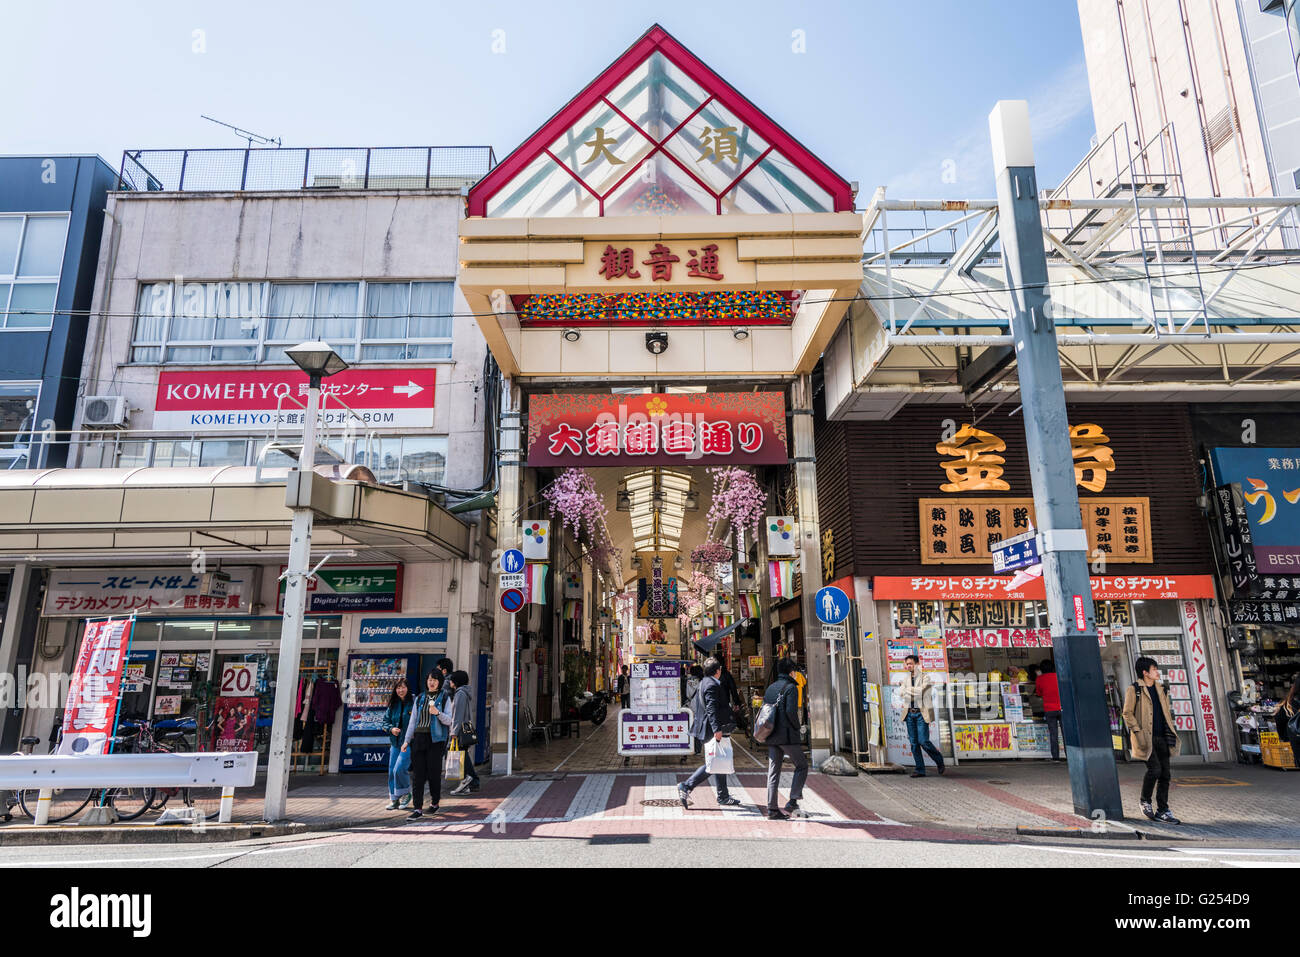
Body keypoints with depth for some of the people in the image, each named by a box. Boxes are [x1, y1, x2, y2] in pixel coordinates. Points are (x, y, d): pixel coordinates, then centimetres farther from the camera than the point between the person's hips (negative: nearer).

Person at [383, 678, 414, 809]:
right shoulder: (393, 704, 9)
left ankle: (406, 793, 9)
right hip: (395, 743, 6)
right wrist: (391, 729, -4)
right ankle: (394, 800, 20)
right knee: (392, 771, 8)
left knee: (399, 769, -15)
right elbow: (386, 720, 17)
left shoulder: (414, 702, -9)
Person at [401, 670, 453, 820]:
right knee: (418, 774, -2)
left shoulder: (444, 698, 5)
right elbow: (413, 721, 17)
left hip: (435, 739, -3)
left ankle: (435, 803, 20)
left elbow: (449, 720, -1)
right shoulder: (420, 699, 15)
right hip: (419, 738, 3)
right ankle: (417, 808, -2)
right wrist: (407, 740, 9)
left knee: (434, 772, -1)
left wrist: (438, 713, -20)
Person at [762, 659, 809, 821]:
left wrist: (769, 729, 14)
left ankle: (772, 809, 6)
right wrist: (797, 729, -4)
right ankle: (792, 802, -2)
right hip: (787, 736, -7)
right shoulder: (791, 687, -7)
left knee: (773, 772, 8)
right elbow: (791, 711, -18)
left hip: (772, 736, 7)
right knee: (802, 766, 8)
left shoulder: (770, 688, 14)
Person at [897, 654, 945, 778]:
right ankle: (920, 770, 9)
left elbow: (921, 691, -17)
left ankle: (940, 761, 14)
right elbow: (900, 696, 5)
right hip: (910, 713, 5)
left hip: (921, 713, -5)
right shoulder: (907, 679, 14)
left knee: (923, 741, -10)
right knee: (913, 743, 3)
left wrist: (907, 689, -7)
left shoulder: (925, 677, -2)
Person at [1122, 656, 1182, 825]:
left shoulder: (1160, 689, 16)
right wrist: (1138, 732, -14)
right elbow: (1127, 713, -6)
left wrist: (1170, 731, 13)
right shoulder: (1134, 689, -5)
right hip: (1146, 738, -7)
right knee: (1155, 769, -17)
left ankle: (1162, 811, 13)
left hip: (1162, 737, 7)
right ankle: (1145, 801, 6)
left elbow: (1167, 711, 23)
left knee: (1165, 774, 5)